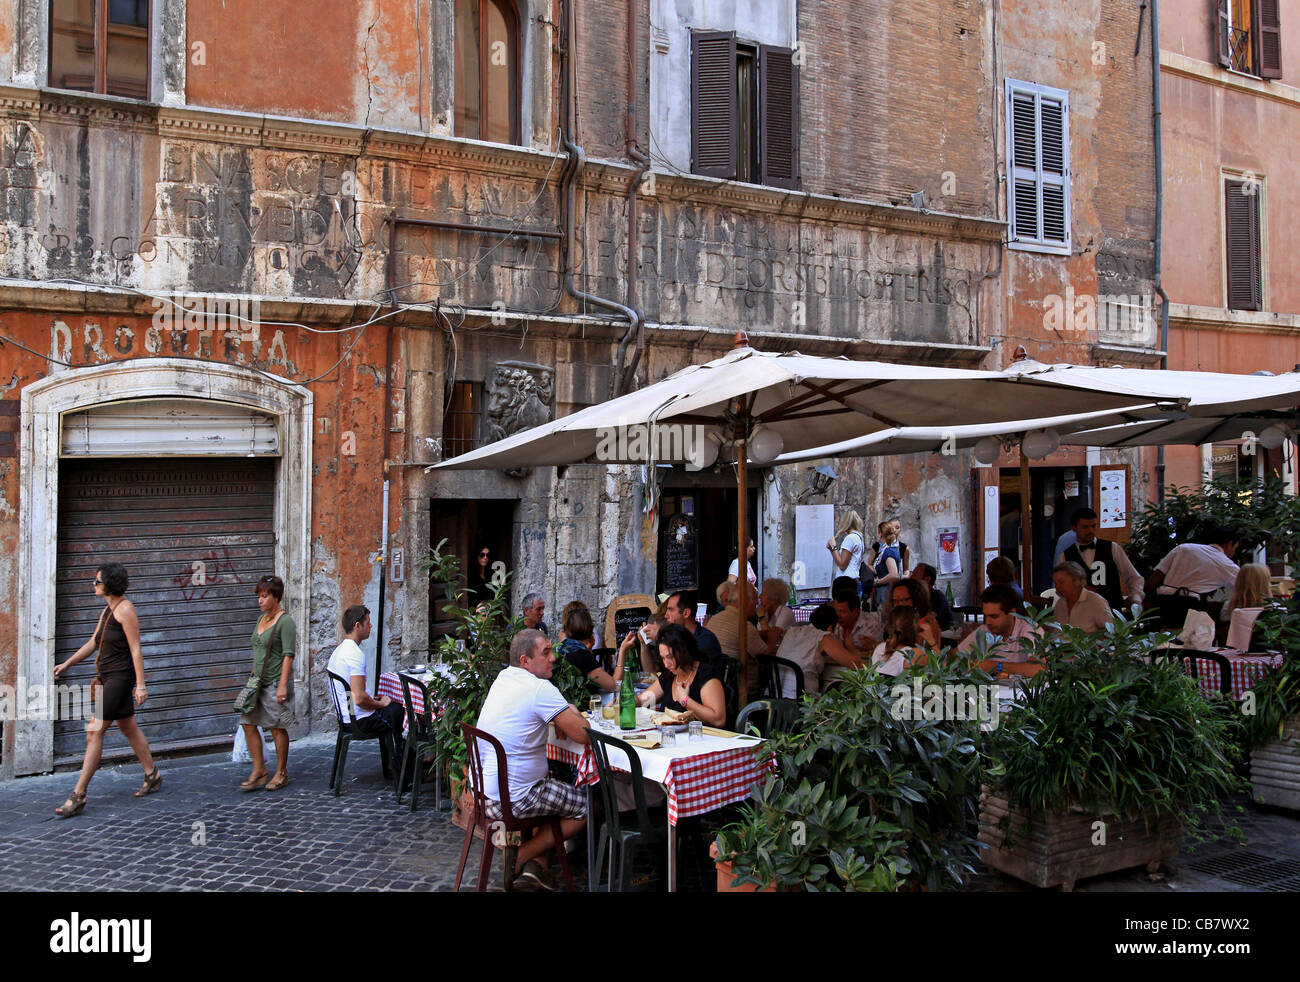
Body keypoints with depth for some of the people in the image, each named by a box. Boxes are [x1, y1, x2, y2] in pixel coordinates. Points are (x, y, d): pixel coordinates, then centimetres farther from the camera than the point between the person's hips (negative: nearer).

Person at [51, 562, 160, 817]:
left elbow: (136, 650, -16)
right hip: (107, 677, 10)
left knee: (94, 731, -10)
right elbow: (92, 643, 24)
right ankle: (152, 776, 28)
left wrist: (140, 685, -18)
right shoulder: (107, 611, 14)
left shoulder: (125, 610, -14)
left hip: (120, 678, -10)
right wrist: (66, 664, 19)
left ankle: (78, 796, -8)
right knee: (128, 728, 16)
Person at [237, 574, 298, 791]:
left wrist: (283, 685, -21)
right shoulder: (261, 619, 13)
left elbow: (288, 655, -16)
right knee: (248, 723, 3)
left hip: (275, 682, -8)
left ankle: (281, 773, 13)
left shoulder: (285, 622, -11)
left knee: (277, 728, 1)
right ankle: (259, 770, 13)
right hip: (258, 682, 8)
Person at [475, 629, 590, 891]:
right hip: (511, 801, -9)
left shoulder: (503, 678, 7)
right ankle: (522, 857, 5)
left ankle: (536, 861, 15)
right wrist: (573, 713, 2)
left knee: (557, 788, 29)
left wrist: (560, 720, 8)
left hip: (482, 789, 9)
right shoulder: (541, 689, -20)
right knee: (589, 807, 6)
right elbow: (583, 735, -19)